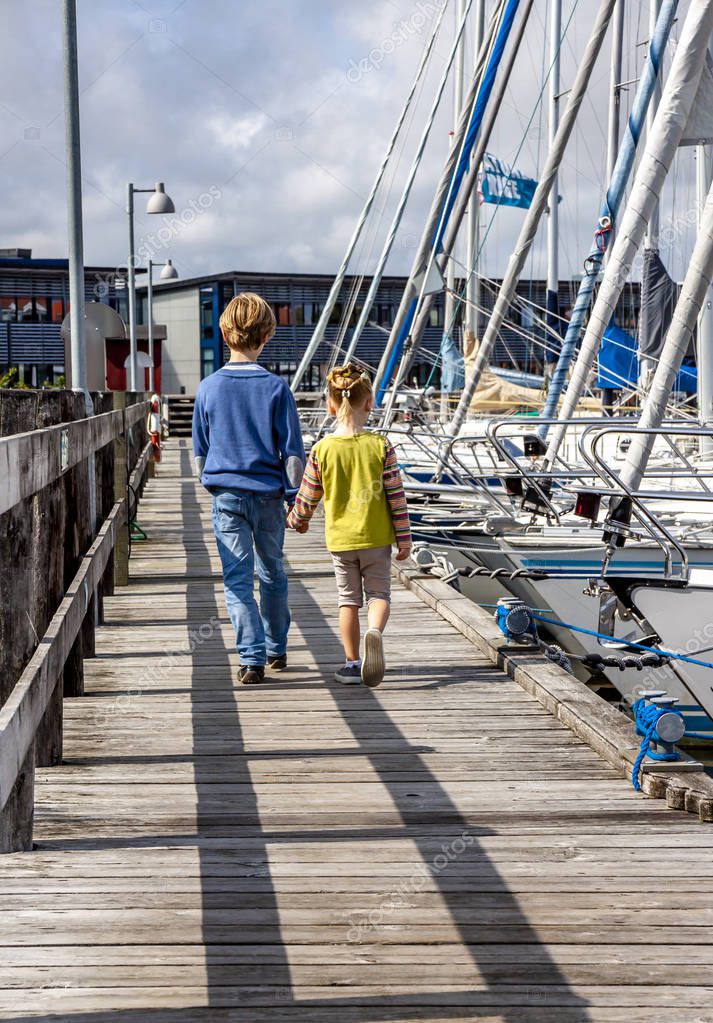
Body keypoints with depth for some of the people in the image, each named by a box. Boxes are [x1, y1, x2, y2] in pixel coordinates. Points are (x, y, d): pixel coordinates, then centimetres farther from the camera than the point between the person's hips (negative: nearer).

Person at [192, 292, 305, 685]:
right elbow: (292, 451, -7)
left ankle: (252, 659, -8)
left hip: (227, 496, 0)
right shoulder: (276, 388, -7)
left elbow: (200, 450, 7)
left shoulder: (208, 388, -2)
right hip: (268, 494, 0)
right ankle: (276, 650, 30)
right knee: (272, 574, 17)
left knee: (237, 580, 1)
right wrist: (295, 497, 1)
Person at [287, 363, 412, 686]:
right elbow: (396, 496, -6)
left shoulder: (322, 450, -8)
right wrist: (404, 538, 2)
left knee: (348, 599, 11)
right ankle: (374, 632, -21)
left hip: (340, 538, 1)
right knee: (379, 593, 9)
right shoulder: (381, 446, -9)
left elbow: (307, 496, 2)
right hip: (377, 537, -1)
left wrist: (297, 520, 23)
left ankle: (352, 663, 13)